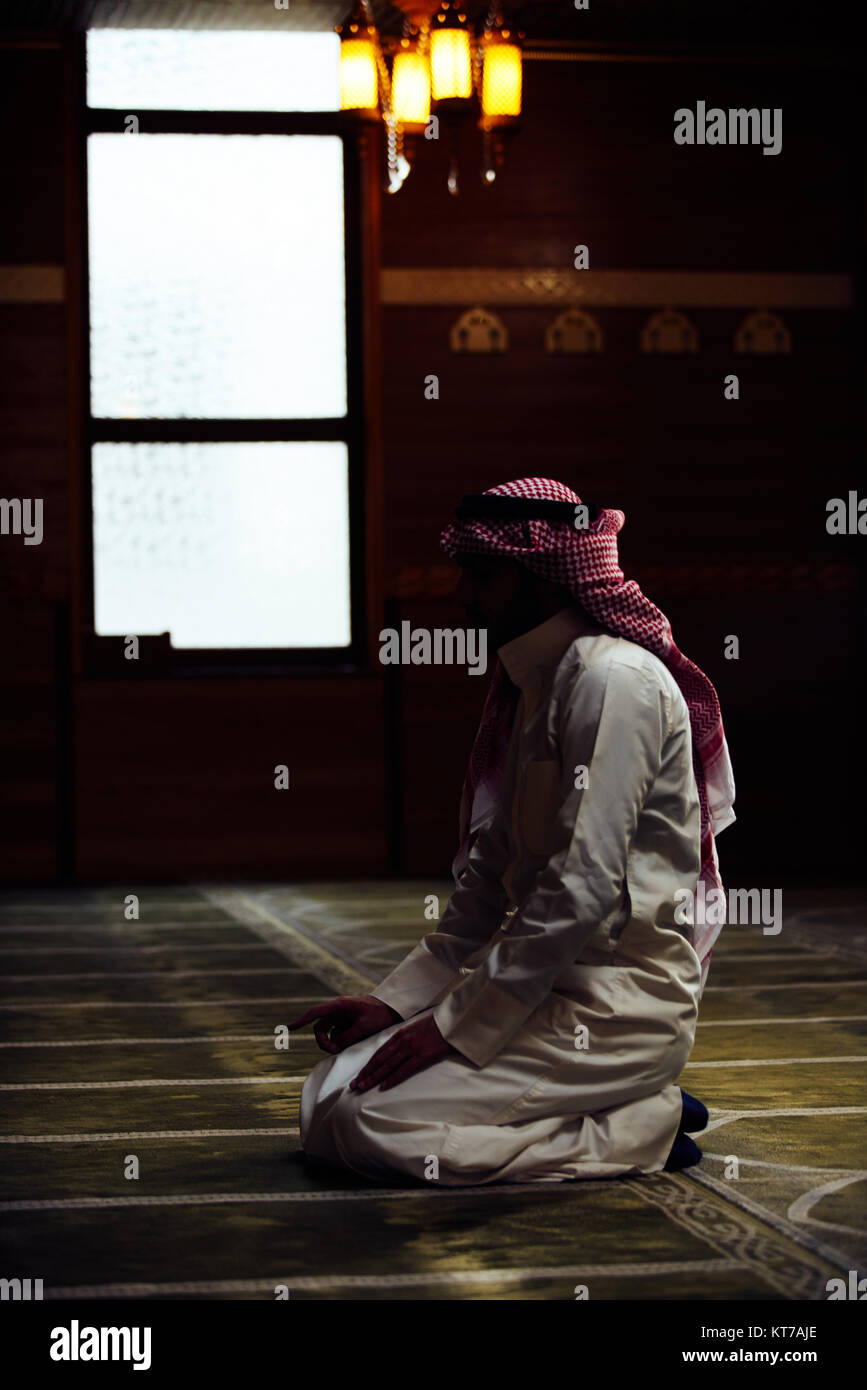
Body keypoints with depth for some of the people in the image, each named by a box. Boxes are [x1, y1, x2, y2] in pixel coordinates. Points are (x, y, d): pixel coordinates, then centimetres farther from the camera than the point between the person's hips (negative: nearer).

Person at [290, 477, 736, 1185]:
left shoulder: (614, 677, -16)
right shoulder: (532, 685, 15)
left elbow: (582, 888, -23)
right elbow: (491, 885, 16)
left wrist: (456, 1025, -19)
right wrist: (396, 1000, 6)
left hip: (619, 1006, -10)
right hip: (551, 985, 10)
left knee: (360, 1121, -17)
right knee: (331, 1087, 4)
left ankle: (641, 1128, -6)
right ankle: (624, 1104, 7)